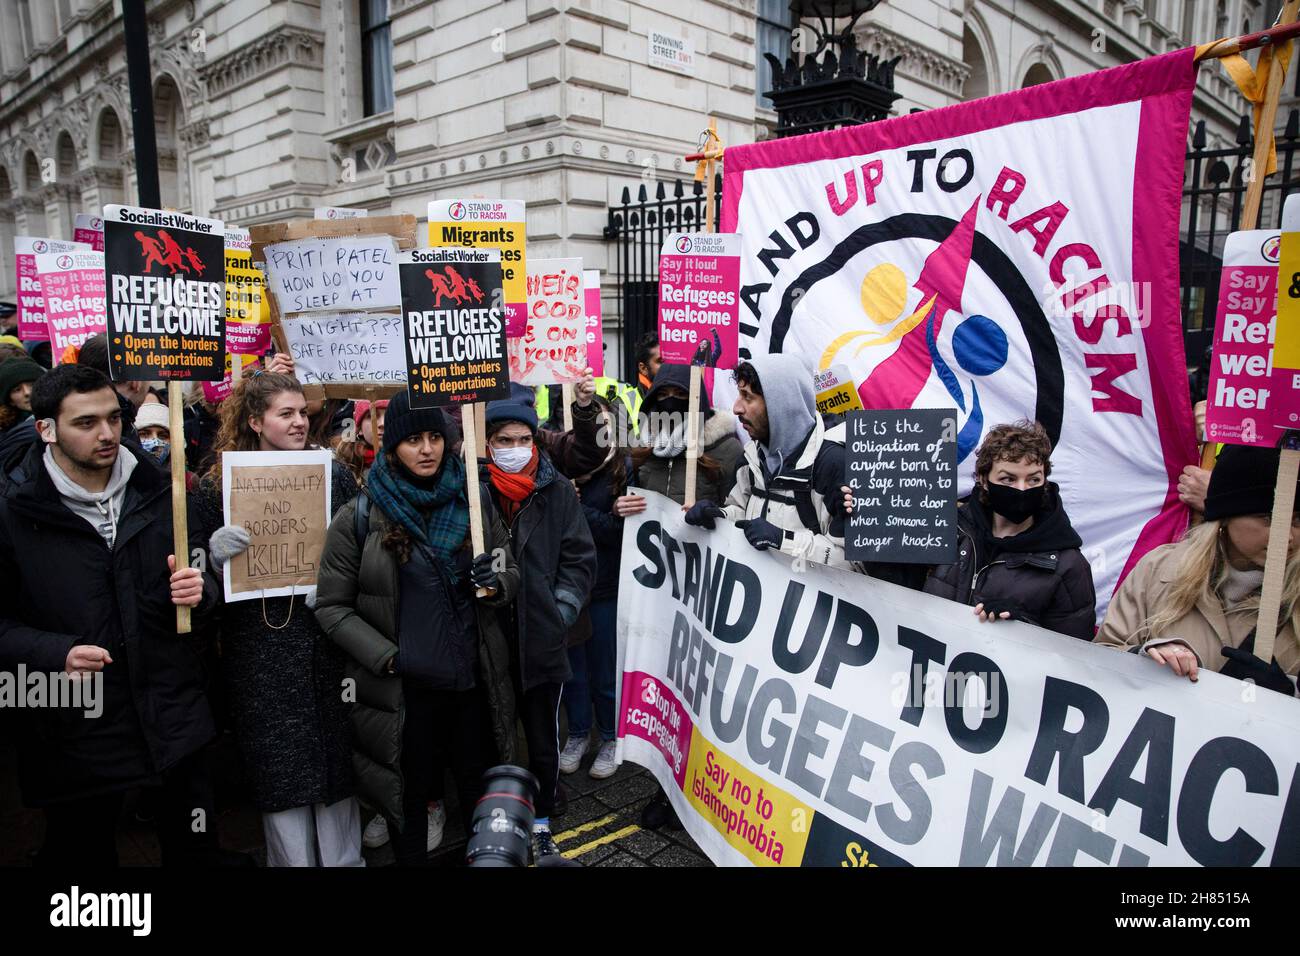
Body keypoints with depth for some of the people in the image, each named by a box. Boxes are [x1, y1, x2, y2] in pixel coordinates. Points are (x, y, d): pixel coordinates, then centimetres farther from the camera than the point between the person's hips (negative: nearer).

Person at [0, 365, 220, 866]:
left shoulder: (159, 493, 3)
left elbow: (201, 579, 12)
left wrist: (198, 592, -10)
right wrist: (56, 654, -19)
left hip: (173, 717, 3)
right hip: (75, 731, -2)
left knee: (194, 848, 15)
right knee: (82, 852, 16)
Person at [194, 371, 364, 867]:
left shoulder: (334, 474, 4)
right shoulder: (218, 486, 0)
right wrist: (217, 557, -15)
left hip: (329, 640, 1)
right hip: (262, 653, -1)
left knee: (337, 756, 10)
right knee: (281, 769, 6)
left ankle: (345, 859, 28)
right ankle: (292, 858, 25)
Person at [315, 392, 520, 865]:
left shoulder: (474, 501, -1)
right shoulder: (360, 516, -8)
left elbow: (511, 574, 8)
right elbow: (331, 606, -5)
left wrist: (495, 581, -15)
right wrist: (387, 657, -15)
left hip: (475, 679, 3)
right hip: (402, 689, -2)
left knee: (478, 789, 18)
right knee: (410, 796, 15)